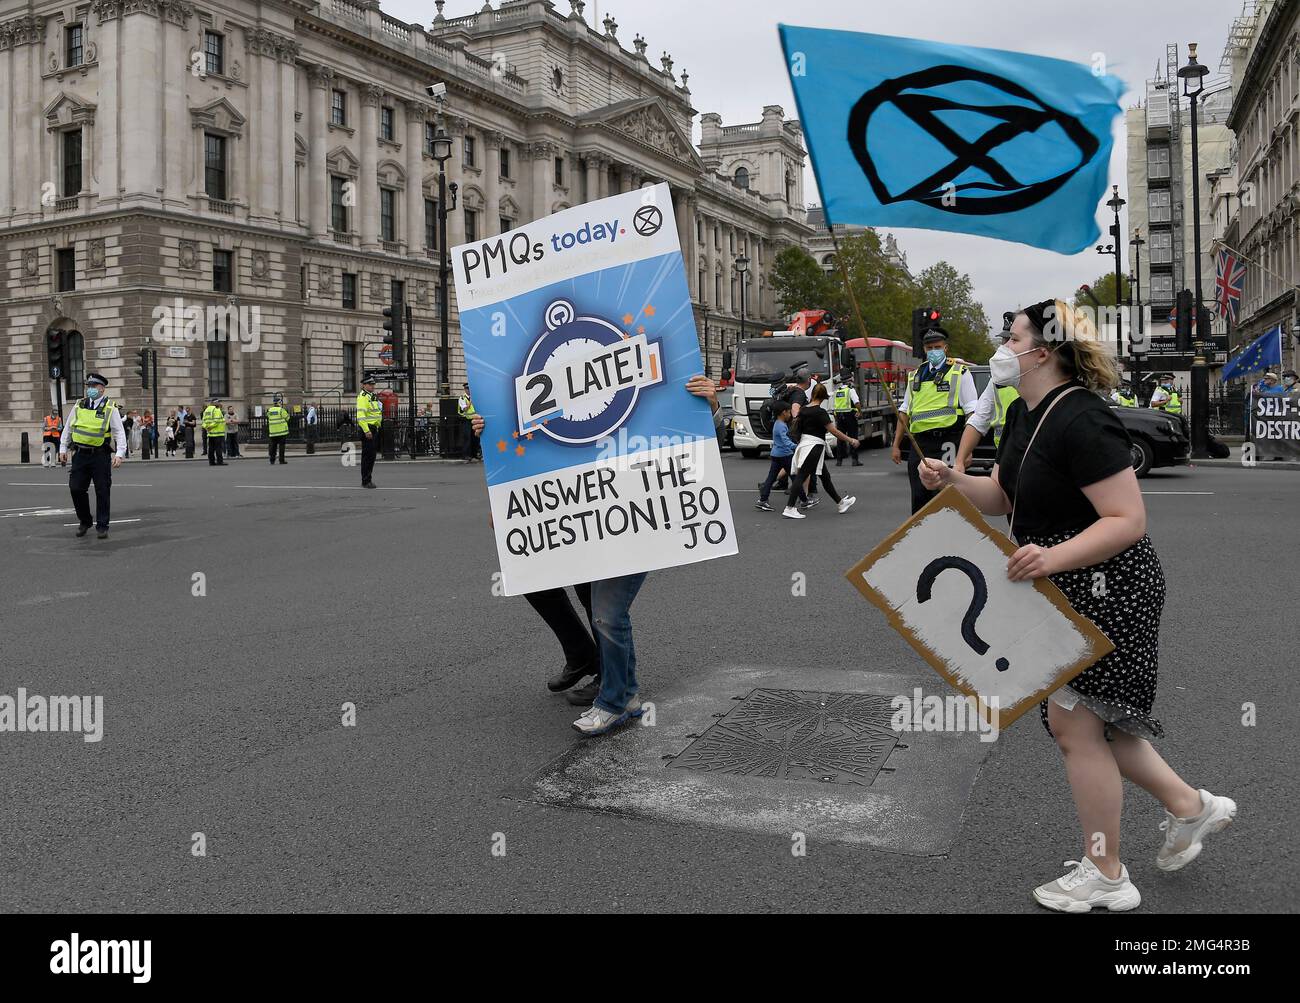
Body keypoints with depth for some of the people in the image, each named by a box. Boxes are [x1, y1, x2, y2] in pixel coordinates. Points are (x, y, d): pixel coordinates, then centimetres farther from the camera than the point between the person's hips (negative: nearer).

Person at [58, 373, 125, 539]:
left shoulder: (110, 408, -2)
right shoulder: (78, 406, 9)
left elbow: (119, 432, -6)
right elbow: (67, 428, 16)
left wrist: (119, 454, -16)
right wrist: (63, 449, 12)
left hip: (101, 456, -3)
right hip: (80, 455, 3)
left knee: (102, 492, 0)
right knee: (76, 489, 3)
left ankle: (102, 527, 10)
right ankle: (84, 522, 21)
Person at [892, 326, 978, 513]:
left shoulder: (960, 373, 2)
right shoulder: (916, 376, 18)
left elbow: (972, 415, -4)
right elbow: (904, 412, 21)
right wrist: (896, 445, 14)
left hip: (947, 443, -5)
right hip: (919, 444, 5)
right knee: (919, 498, 7)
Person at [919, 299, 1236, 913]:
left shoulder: (1082, 421, -24)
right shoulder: (1024, 414, 7)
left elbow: (1128, 521, -25)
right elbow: (1000, 497, 13)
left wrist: (1054, 557, -36)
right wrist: (950, 481, -5)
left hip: (1105, 587, -10)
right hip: (1066, 589, 10)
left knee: (1073, 723, 0)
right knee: (1088, 719, 18)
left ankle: (1105, 877, 17)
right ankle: (1190, 806, 35)